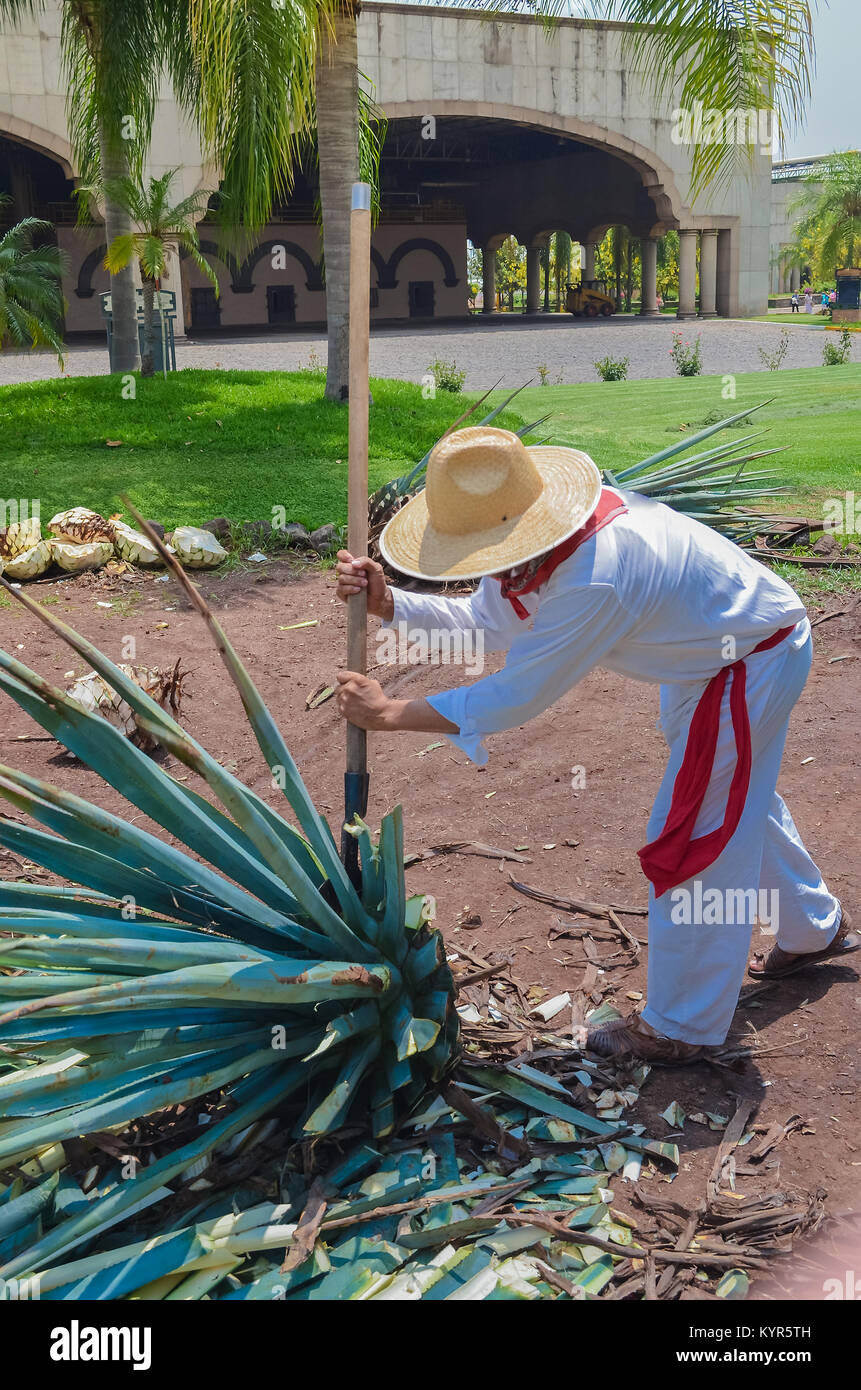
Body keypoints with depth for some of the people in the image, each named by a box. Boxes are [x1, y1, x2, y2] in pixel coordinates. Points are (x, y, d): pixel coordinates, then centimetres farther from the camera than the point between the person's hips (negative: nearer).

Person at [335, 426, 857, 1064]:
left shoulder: (594, 581, -41)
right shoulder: (541, 534, -13)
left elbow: (517, 695, -33)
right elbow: (488, 622, -2)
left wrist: (390, 712, -26)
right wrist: (389, 603, -16)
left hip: (750, 667, -10)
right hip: (712, 651, 10)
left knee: (693, 834, -3)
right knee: (740, 798, 27)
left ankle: (681, 1027, 14)